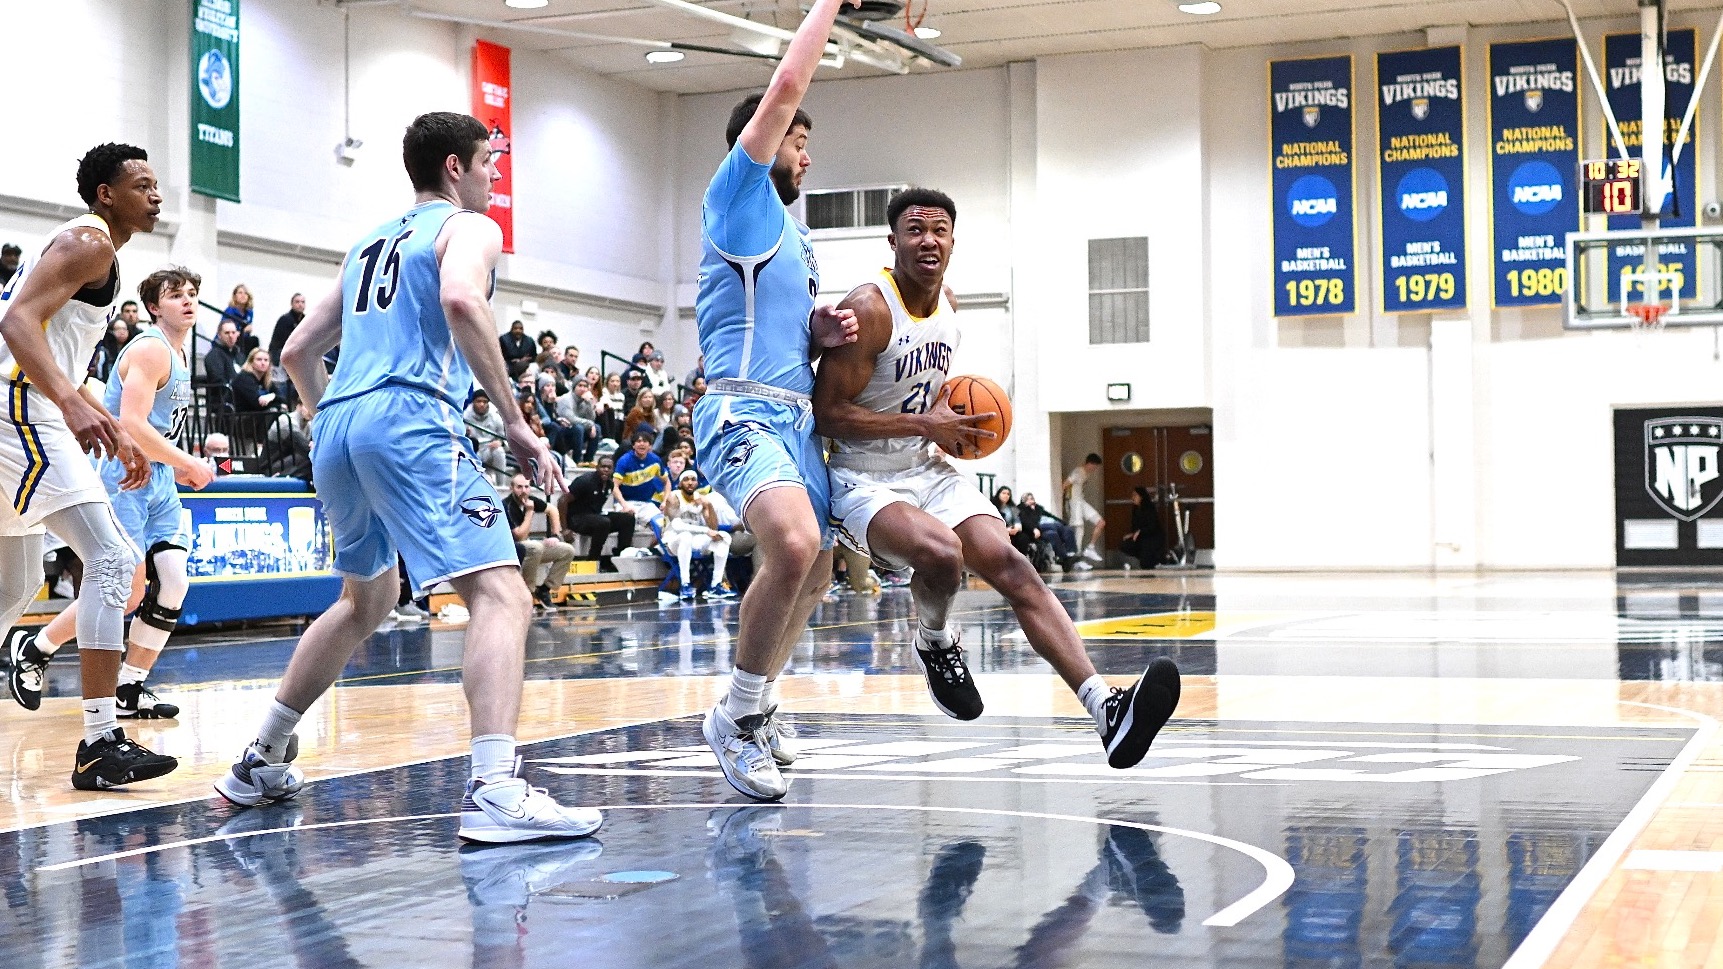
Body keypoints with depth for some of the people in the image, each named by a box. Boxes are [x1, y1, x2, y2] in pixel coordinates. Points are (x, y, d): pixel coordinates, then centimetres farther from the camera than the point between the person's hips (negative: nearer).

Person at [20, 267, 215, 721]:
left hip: (157, 477, 9)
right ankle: (36, 649, 10)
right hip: (121, 473, -9)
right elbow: (131, 425, -23)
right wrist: (188, 464, -16)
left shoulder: (178, 355, 17)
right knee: (128, 590, -10)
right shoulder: (151, 349, -13)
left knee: (173, 582, -2)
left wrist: (179, 467, 15)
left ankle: (129, 691, 5)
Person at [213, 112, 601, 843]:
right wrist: (517, 424, -15)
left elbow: (297, 352, 29)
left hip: (339, 424, 8)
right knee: (501, 595, -15)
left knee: (366, 600, 28)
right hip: (412, 423, -8)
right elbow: (461, 299, -17)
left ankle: (261, 763, 34)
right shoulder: (469, 227, 6)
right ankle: (495, 793, -33)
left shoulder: (369, 244, 28)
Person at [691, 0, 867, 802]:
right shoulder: (737, 196, 0)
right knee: (794, 547, -30)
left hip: (798, 415, 10)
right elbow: (786, 87, -10)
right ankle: (737, 713, -13)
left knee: (811, 579, 14)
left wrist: (823, 333, 11)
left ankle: (755, 709, 34)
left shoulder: (794, 233, 25)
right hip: (743, 412, -10)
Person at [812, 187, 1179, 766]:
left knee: (1011, 566, -13)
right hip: (866, 483, -7)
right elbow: (826, 414, -20)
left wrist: (947, 415, 4)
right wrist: (926, 424, -20)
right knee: (941, 552, -36)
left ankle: (1105, 710, -24)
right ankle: (934, 645, -1)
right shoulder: (869, 310, -18)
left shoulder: (946, 305, 7)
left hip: (929, 469, 7)